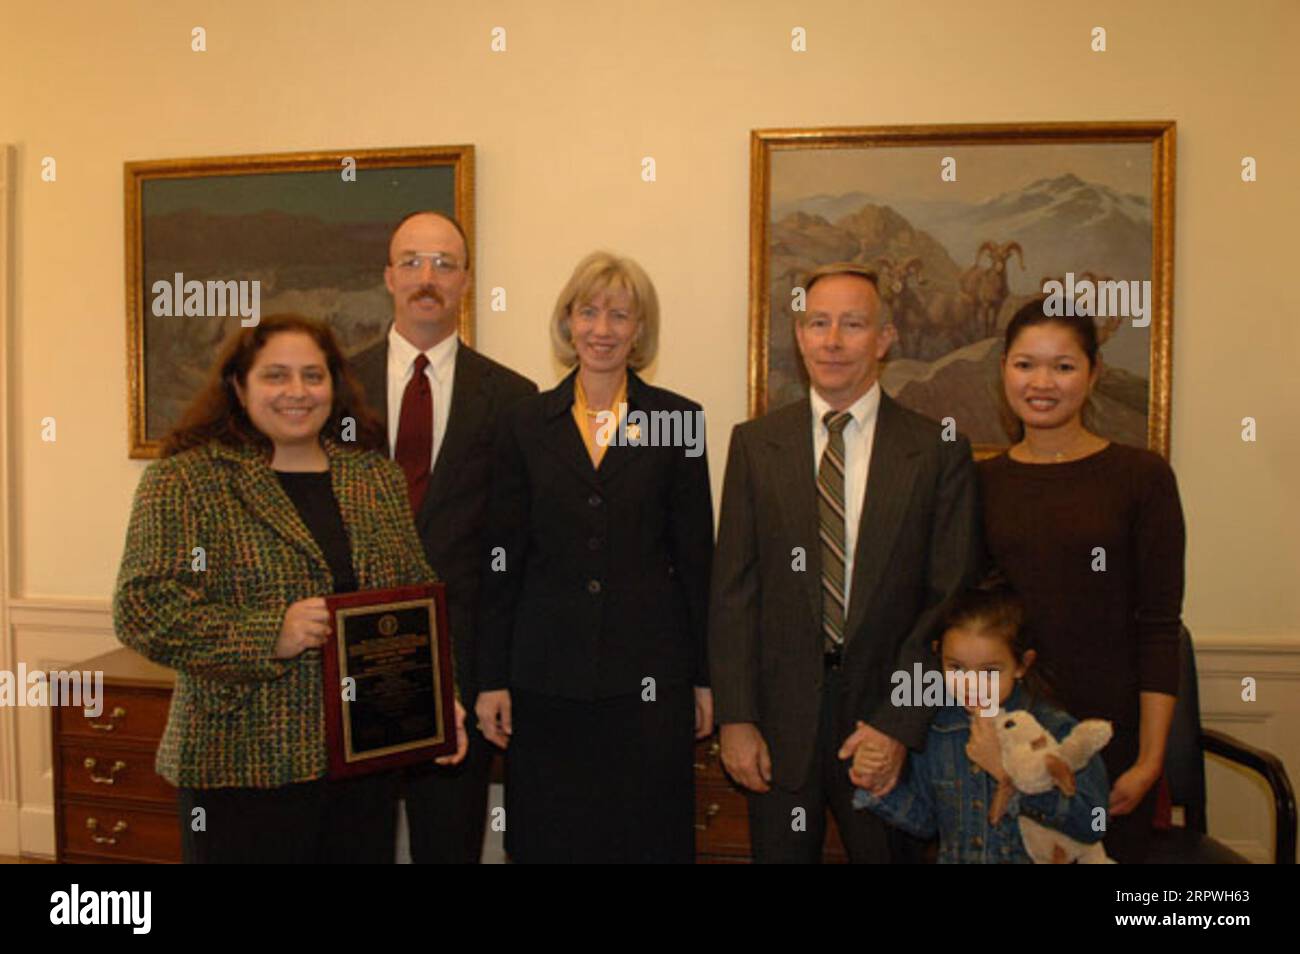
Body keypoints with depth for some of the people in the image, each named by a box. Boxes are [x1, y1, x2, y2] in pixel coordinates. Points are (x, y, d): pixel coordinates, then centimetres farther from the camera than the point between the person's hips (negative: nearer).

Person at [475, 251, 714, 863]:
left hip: (649, 673, -1)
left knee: (649, 838, 10)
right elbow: (504, 559, 4)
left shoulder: (677, 419, 1)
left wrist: (705, 675, 1)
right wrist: (492, 678, 2)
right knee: (548, 840, 11)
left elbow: (696, 554, 2)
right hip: (546, 671, 1)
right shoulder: (527, 423, 4)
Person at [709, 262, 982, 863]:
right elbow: (732, 589, 0)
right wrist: (735, 718, -5)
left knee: (889, 850, 13)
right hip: (780, 717, 1)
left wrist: (899, 723, -11)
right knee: (780, 850, 13)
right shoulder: (755, 444, 2)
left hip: (887, 710, -1)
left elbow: (951, 603, -5)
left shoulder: (939, 451, -3)